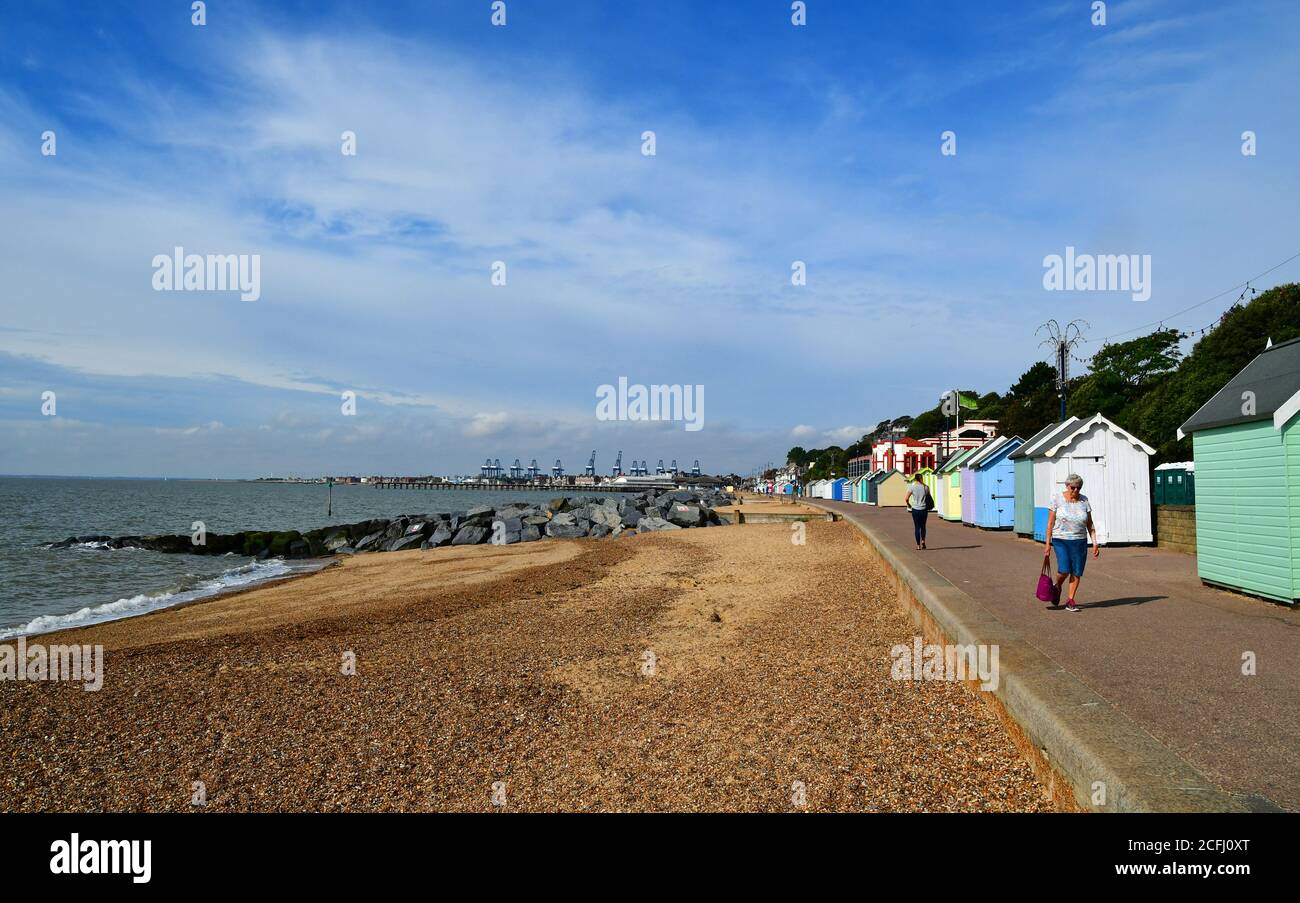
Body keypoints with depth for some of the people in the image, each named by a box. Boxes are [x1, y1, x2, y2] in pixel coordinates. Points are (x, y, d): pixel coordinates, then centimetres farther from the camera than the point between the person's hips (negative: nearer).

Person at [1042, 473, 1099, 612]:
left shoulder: (1084, 500, 4)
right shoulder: (1057, 499, -4)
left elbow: (1090, 524, 8)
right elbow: (1050, 523, -3)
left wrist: (1095, 543, 0)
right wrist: (1048, 544, -5)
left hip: (1080, 541, 3)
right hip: (1061, 540, -3)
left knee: (1077, 572, 0)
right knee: (1064, 570, -16)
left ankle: (1070, 600, 13)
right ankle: (1057, 587, 15)